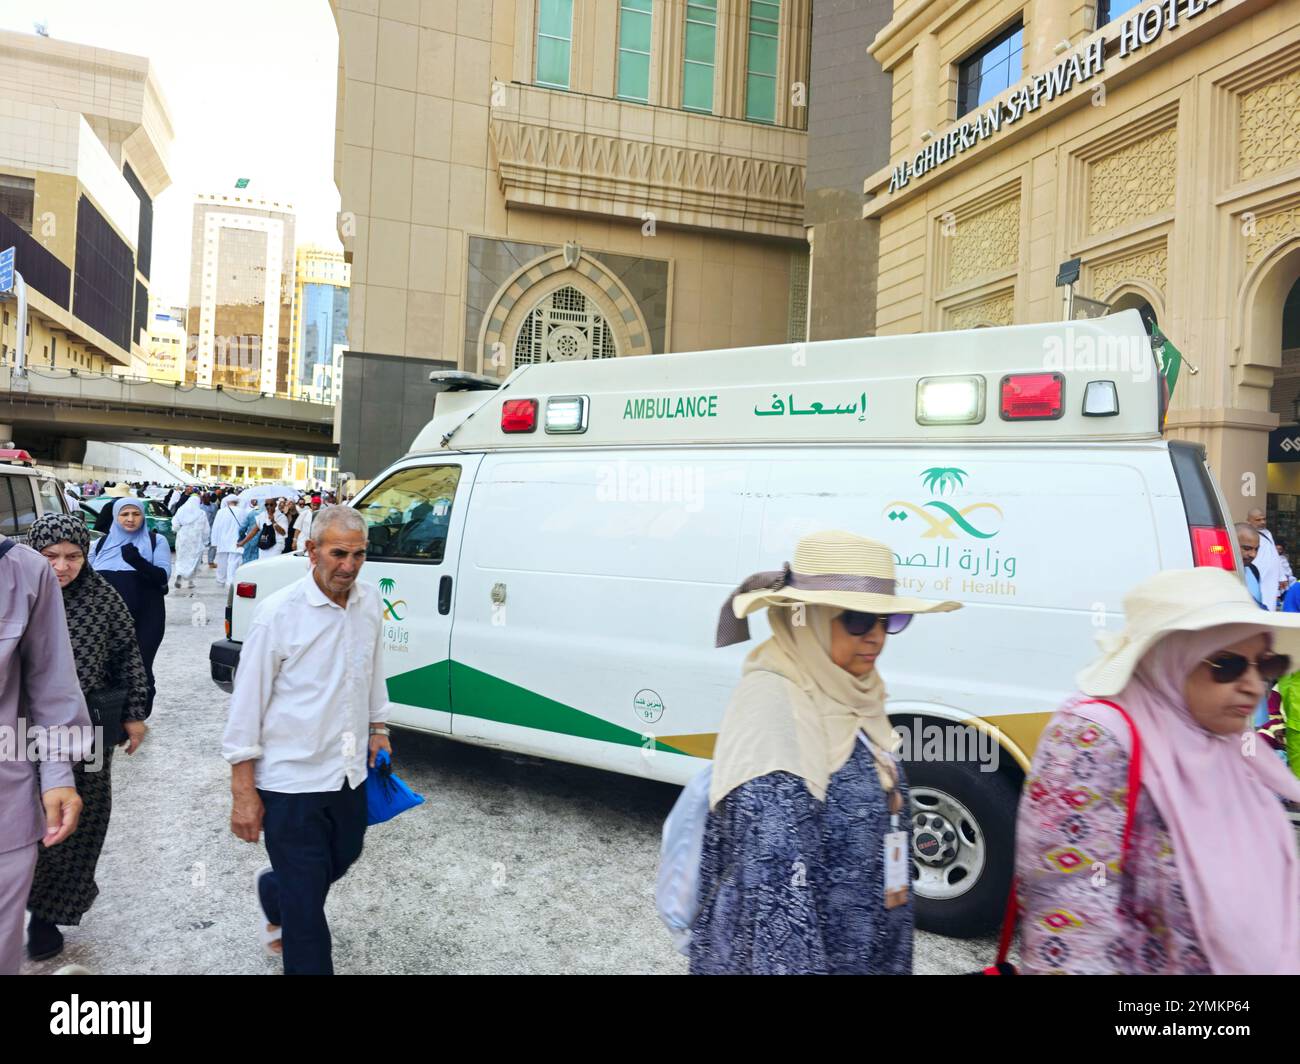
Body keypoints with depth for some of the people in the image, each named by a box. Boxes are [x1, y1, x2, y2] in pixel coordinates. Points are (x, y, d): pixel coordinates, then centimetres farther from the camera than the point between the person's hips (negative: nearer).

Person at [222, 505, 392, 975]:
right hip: (291, 780, -6)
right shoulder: (279, 612, -17)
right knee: (306, 905, 4)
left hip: (349, 774, 6)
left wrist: (378, 728, 17)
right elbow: (247, 702, -13)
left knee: (342, 858, 26)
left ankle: (274, 898, 55)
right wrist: (243, 792, -11)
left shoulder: (369, 602, -1)